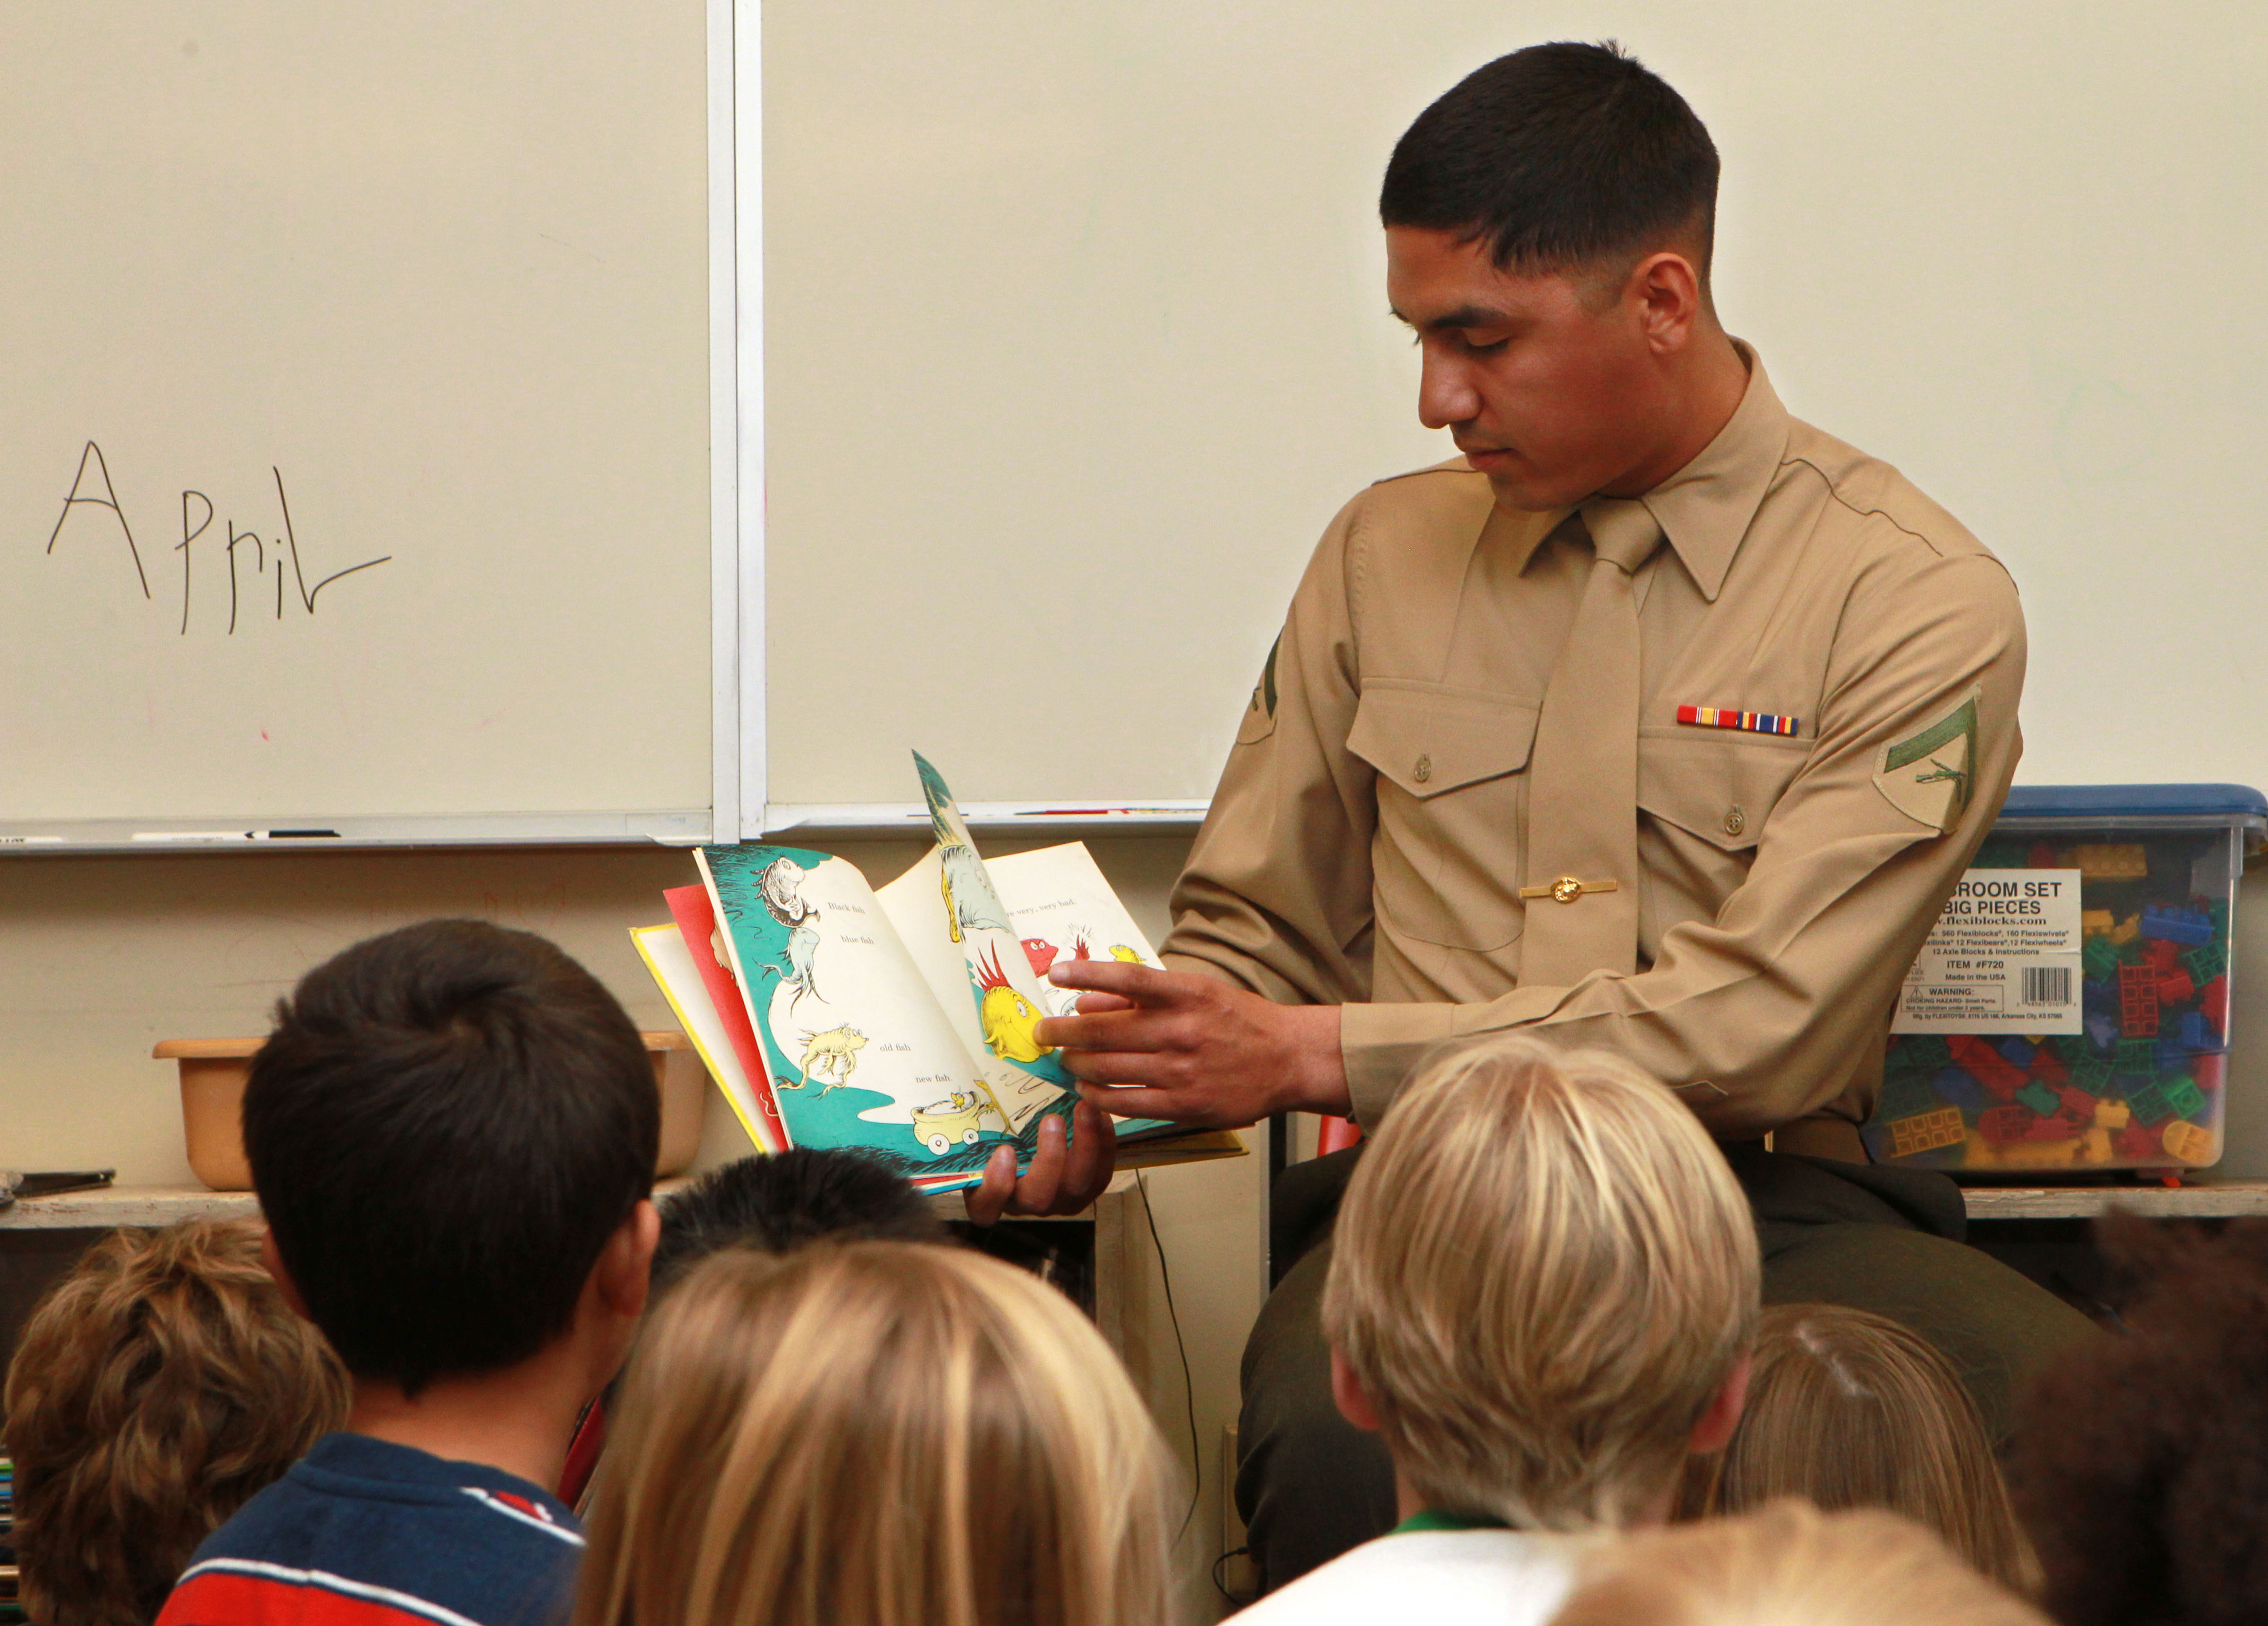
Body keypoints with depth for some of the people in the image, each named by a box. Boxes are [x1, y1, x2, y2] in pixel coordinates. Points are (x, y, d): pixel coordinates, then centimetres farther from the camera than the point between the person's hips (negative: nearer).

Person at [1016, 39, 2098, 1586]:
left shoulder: (1915, 600, -1)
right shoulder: (1386, 554, 15)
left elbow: (1761, 1024, -10)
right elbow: (1258, 935, 21)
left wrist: (1321, 1055, -13)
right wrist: (1112, 1093, -2)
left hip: (1779, 1211, -2)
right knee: (1341, 1451, -36)